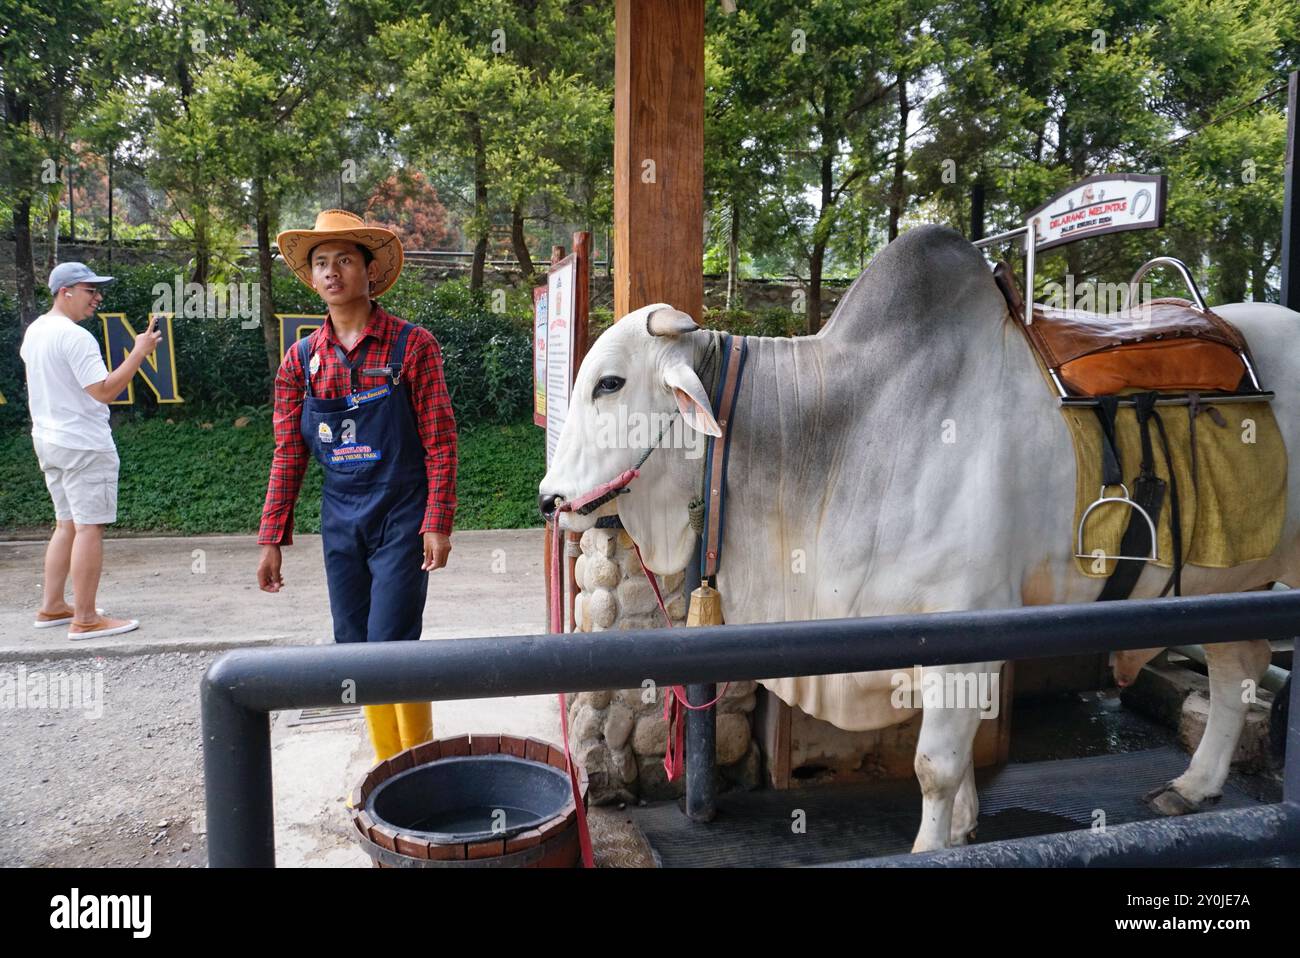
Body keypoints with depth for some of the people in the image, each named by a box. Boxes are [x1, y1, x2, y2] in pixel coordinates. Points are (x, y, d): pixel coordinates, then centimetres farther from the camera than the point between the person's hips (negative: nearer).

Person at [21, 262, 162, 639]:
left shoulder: (34, 331, 11)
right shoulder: (75, 337, -19)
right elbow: (104, 391, -24)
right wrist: (140, 351, -21)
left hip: (47, 439, 10)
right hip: (83, 445, -10)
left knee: (67, 524, 17)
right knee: (89, 527, -5)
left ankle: (51, 607, 23)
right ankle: (85, 619, -2)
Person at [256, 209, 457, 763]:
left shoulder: (411, 345, -7)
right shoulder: (302, 359, 5)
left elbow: (440, 441, -8)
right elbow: (288, 454, 8)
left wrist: (437, 523, -13)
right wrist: (272, 539, 6)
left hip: (400, 519, -5)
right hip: (340, 521, 5)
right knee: (356, 650, 10)